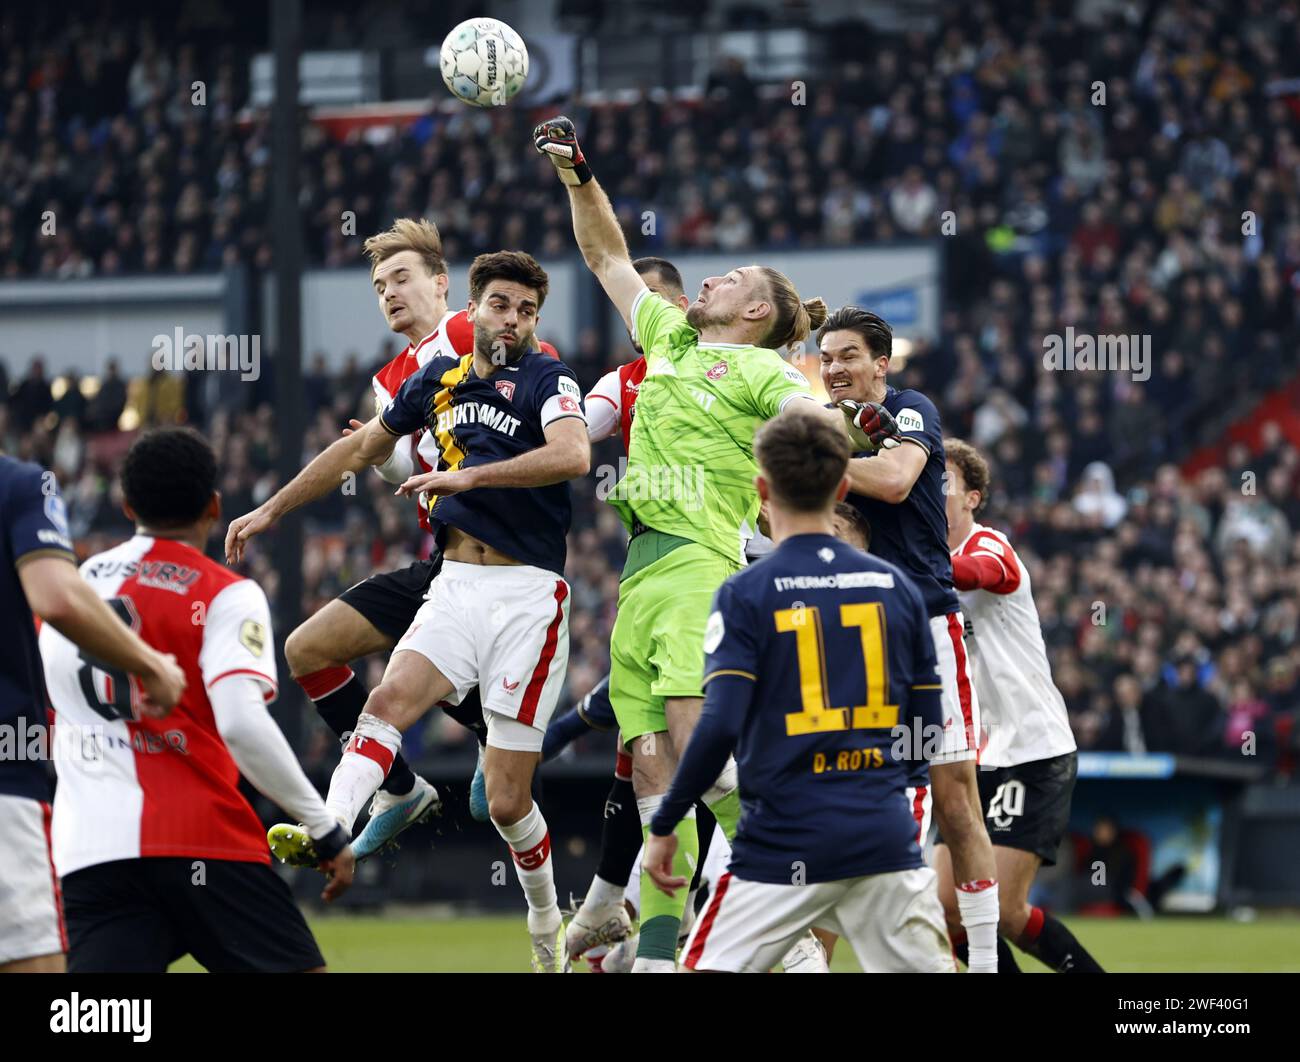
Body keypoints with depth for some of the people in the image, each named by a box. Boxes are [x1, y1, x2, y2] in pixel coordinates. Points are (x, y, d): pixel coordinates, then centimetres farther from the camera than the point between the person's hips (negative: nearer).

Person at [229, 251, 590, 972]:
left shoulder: (547, 380, -3)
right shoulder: (440, 378, 14)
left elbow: (572, 455, -24)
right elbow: (362, 447, 27)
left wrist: (470, 475, -28)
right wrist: (271, 510, 28)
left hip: (528, 593, -5)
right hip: (455, 583, 5)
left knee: (507, 800, -4)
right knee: (389, 700, -25)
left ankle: (546, 921, 18)